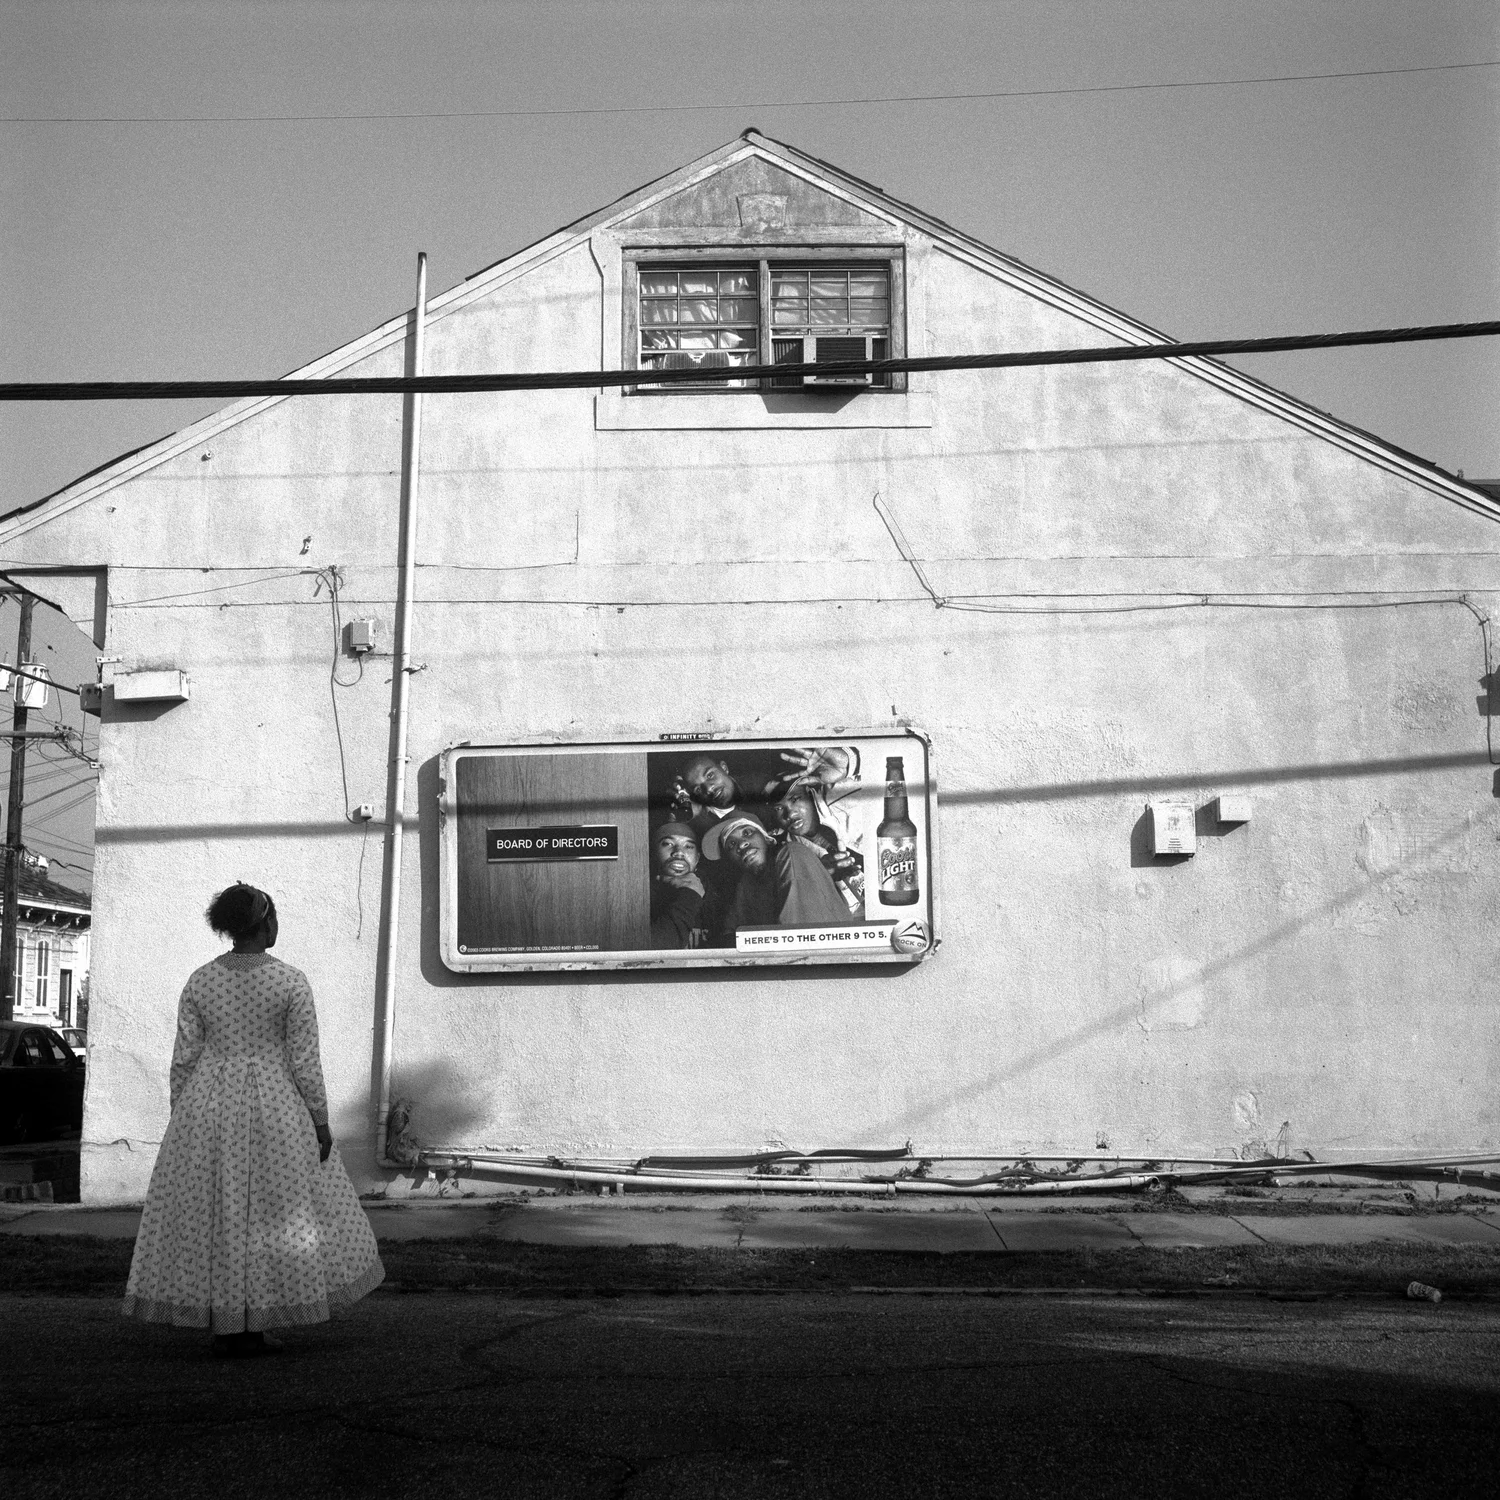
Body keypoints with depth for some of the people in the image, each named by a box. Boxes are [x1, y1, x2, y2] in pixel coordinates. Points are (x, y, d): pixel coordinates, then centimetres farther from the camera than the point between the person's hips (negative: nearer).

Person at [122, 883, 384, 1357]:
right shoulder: (292, 981, -8)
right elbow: (305, 1060, -9)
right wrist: (321, 1122, -1)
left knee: (212, 1211, 10)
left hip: (209, 1107, 3)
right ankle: (251, 1326, 7)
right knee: (269, 1211, 8)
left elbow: (184, 1057, 1)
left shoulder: (198, 980, 0)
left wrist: (181, 1123, 10)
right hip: (272, 1110, -3)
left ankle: (224, 1328, 11)